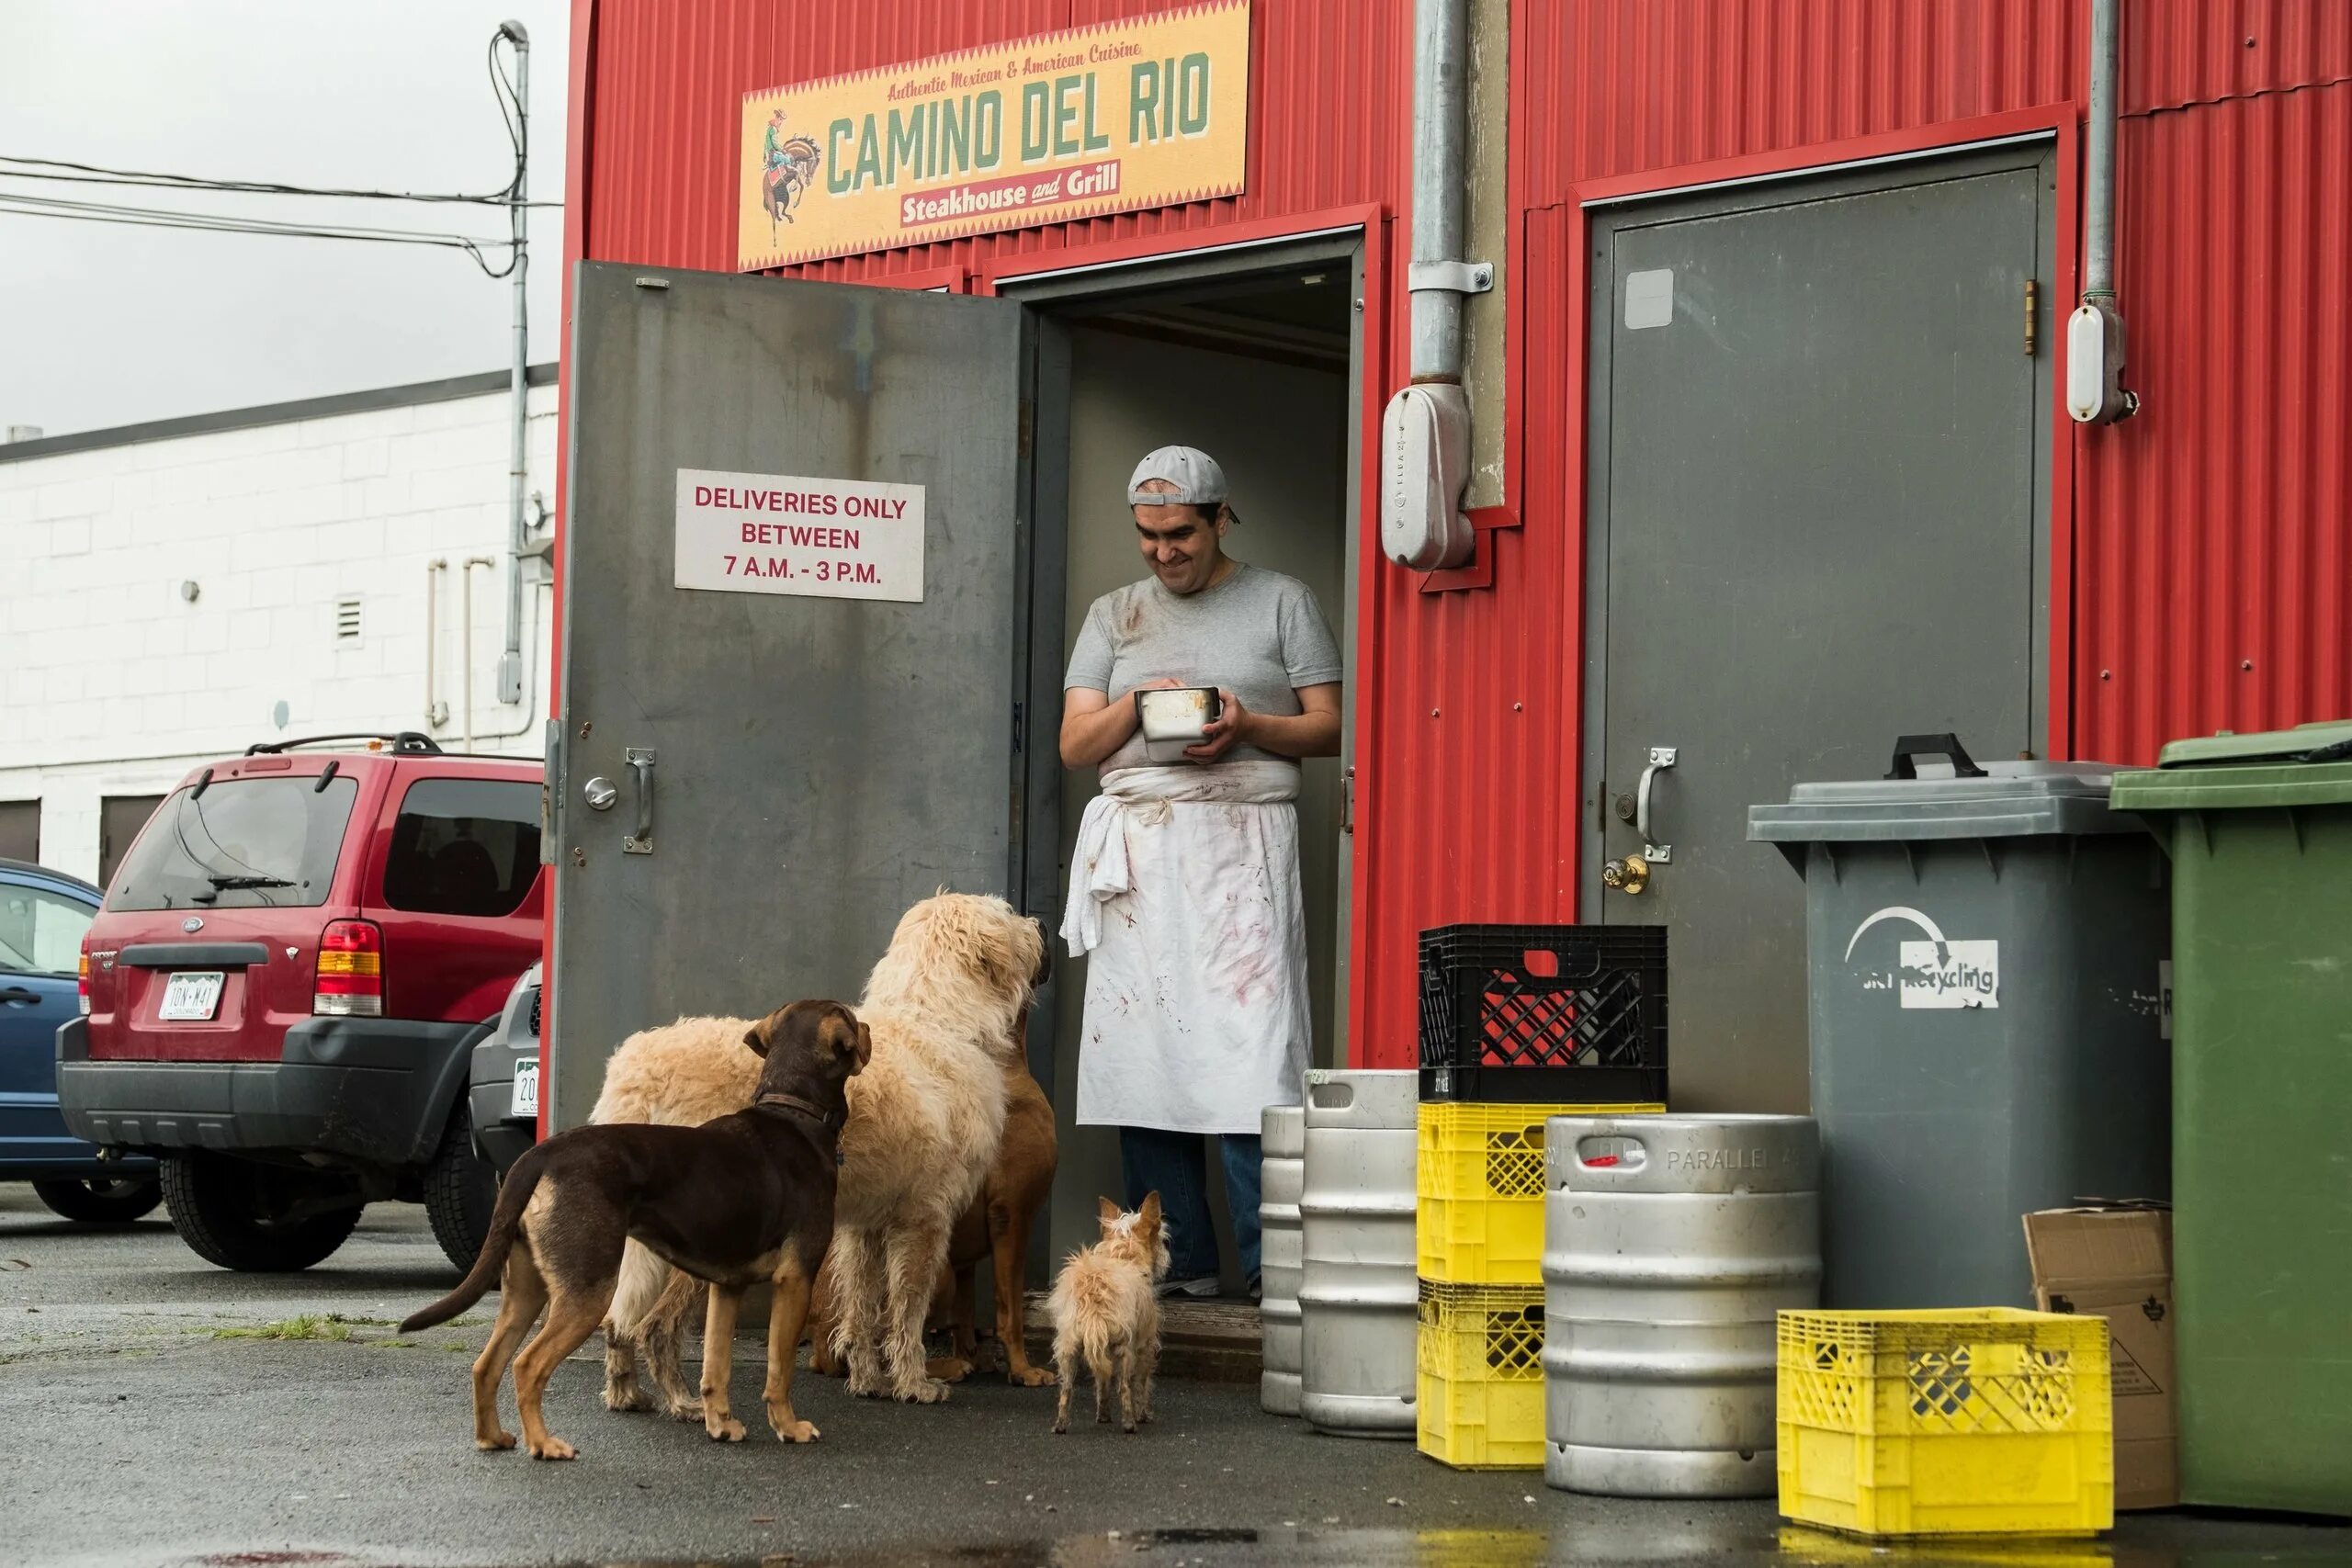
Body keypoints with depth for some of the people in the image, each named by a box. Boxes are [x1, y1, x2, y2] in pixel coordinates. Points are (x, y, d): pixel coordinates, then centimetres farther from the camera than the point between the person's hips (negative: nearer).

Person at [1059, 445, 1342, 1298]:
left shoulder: (1281, 602, 12)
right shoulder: (1114, 615, 19)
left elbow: (1329, 726, 7)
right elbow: (1075, 745, 13)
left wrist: (1246, 727, -10)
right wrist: (1137, 704, -6)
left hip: (1243, 838, -3)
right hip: (1138, 845, 3)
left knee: (1250, 1044, -13)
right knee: (1141, 1046, -3)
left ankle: (1269, 1259, -12)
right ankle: (1178, 1259, 2)